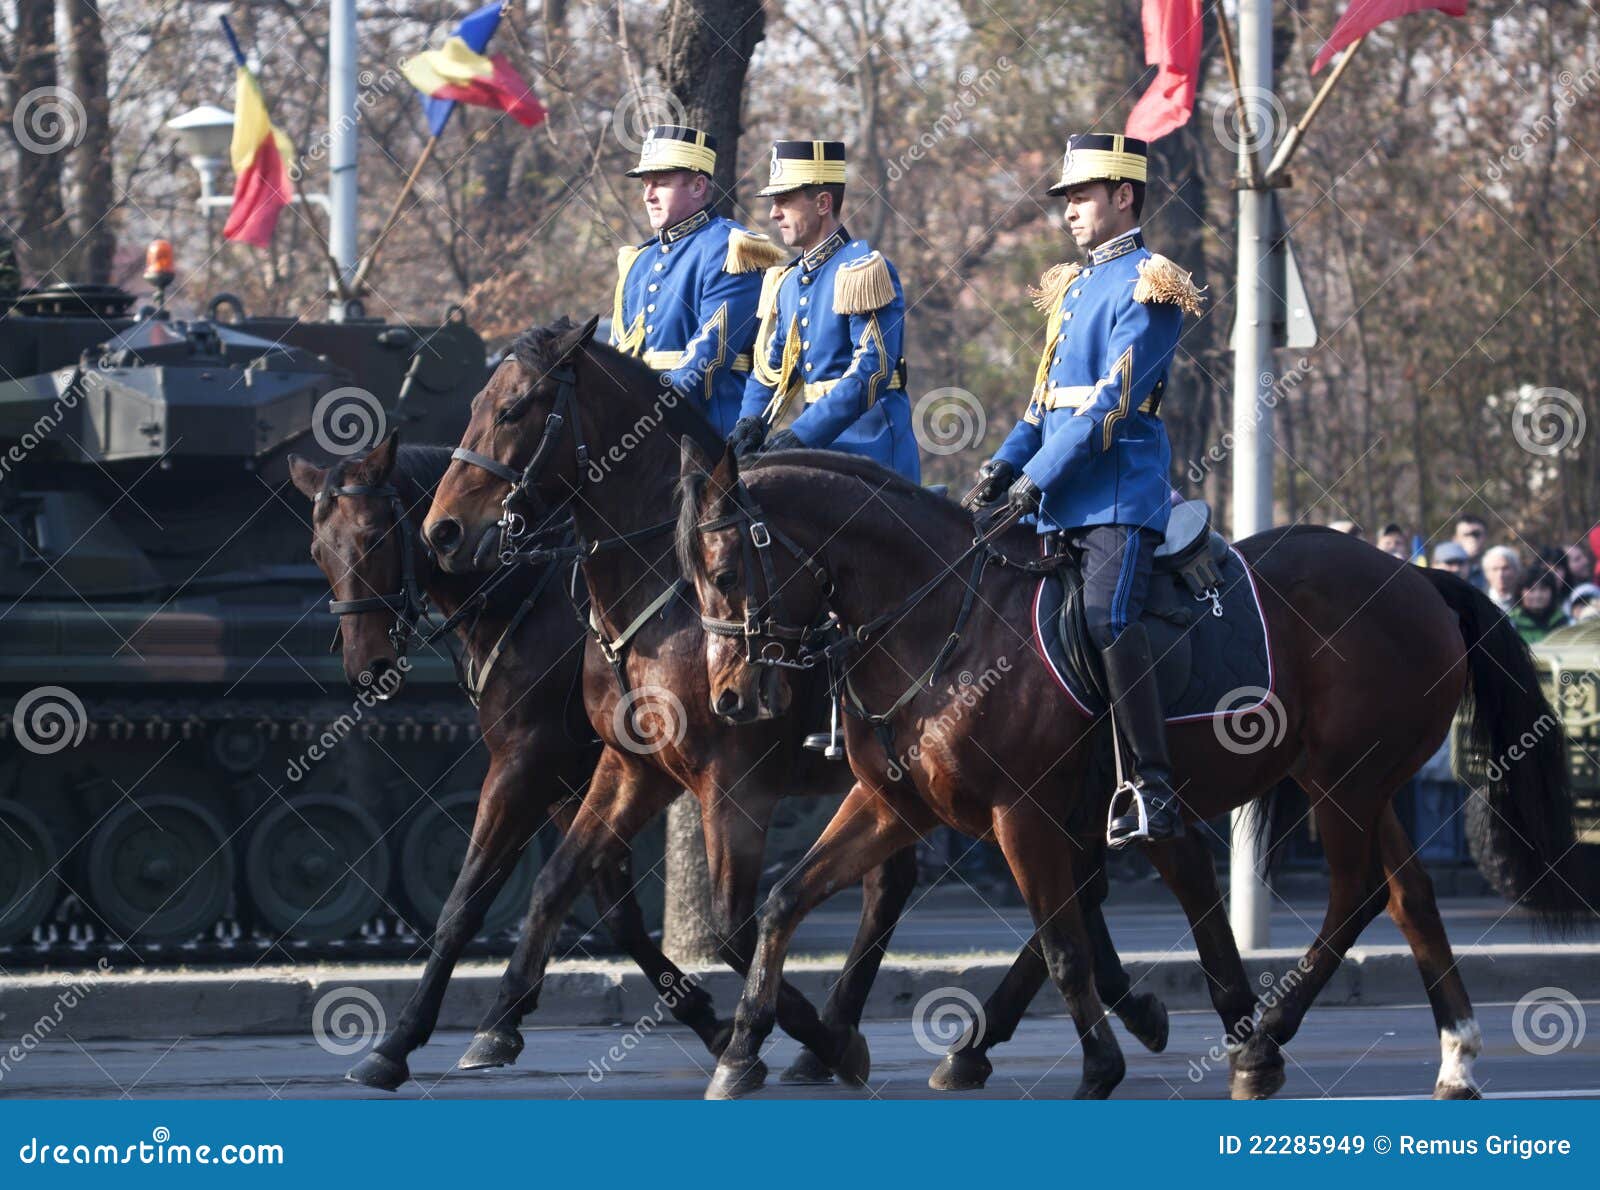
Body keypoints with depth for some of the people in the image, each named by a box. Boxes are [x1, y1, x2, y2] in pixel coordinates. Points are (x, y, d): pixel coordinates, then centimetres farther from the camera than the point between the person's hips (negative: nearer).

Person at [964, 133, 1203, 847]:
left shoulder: (1147, 288, -7)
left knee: (1107, 616, -24)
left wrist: (1039, 477, -18)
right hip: (1061, 499, 10)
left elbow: (1113, 400, -15)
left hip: (1117, 492, -10)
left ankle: (1154, 790, -26)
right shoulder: (1072, 286, 21)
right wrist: (1005, 465, 6)